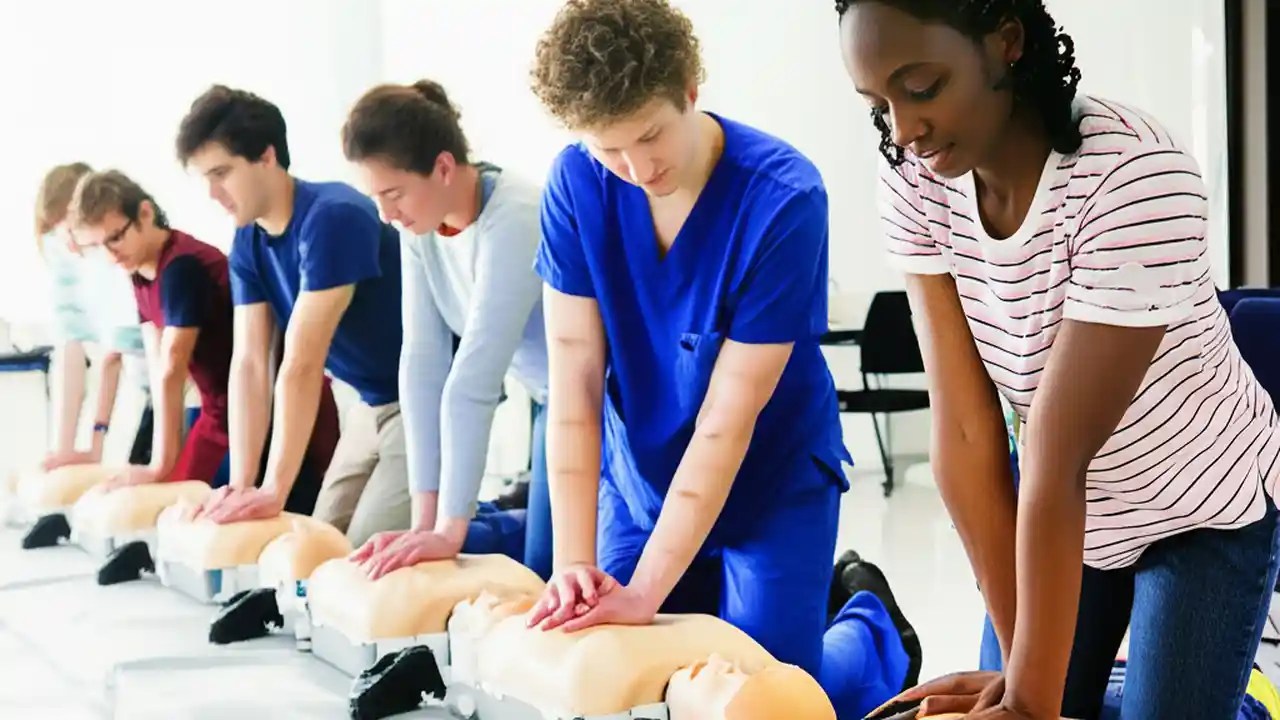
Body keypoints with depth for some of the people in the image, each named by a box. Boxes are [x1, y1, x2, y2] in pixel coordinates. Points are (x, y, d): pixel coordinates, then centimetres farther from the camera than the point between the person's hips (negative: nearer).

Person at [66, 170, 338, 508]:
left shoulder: (183, 266, -22)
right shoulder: (140, 273, 5)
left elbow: (171, 370, -24)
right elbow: (157, 369, 2)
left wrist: (162, 466, -23)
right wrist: (166, 462, -4)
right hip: (221, 414, 9)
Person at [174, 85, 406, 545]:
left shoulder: (332, 217, -25)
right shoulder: (247, 245, 2)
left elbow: (302, 365, -28)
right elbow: (249, 364, -3)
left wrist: (275, 490, -28)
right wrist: (239, 484, -12)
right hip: (373, 405, 9)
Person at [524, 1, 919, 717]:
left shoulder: (784, 198, -27)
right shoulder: (578, 181, -15)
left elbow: (727, 420, -26)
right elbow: (574, 379, -15)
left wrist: (646, 592, -28)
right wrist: (573, 562, -22)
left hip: (772, 482, -4)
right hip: (639, 475, 4)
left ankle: (876, 629, 26)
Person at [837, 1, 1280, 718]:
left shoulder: (1134, 172, -31)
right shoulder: (916, 181, -16)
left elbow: (1061, 450, -32)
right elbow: (964, 429, -17)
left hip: (1201, 511, -4)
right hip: (1056, 510, 4)